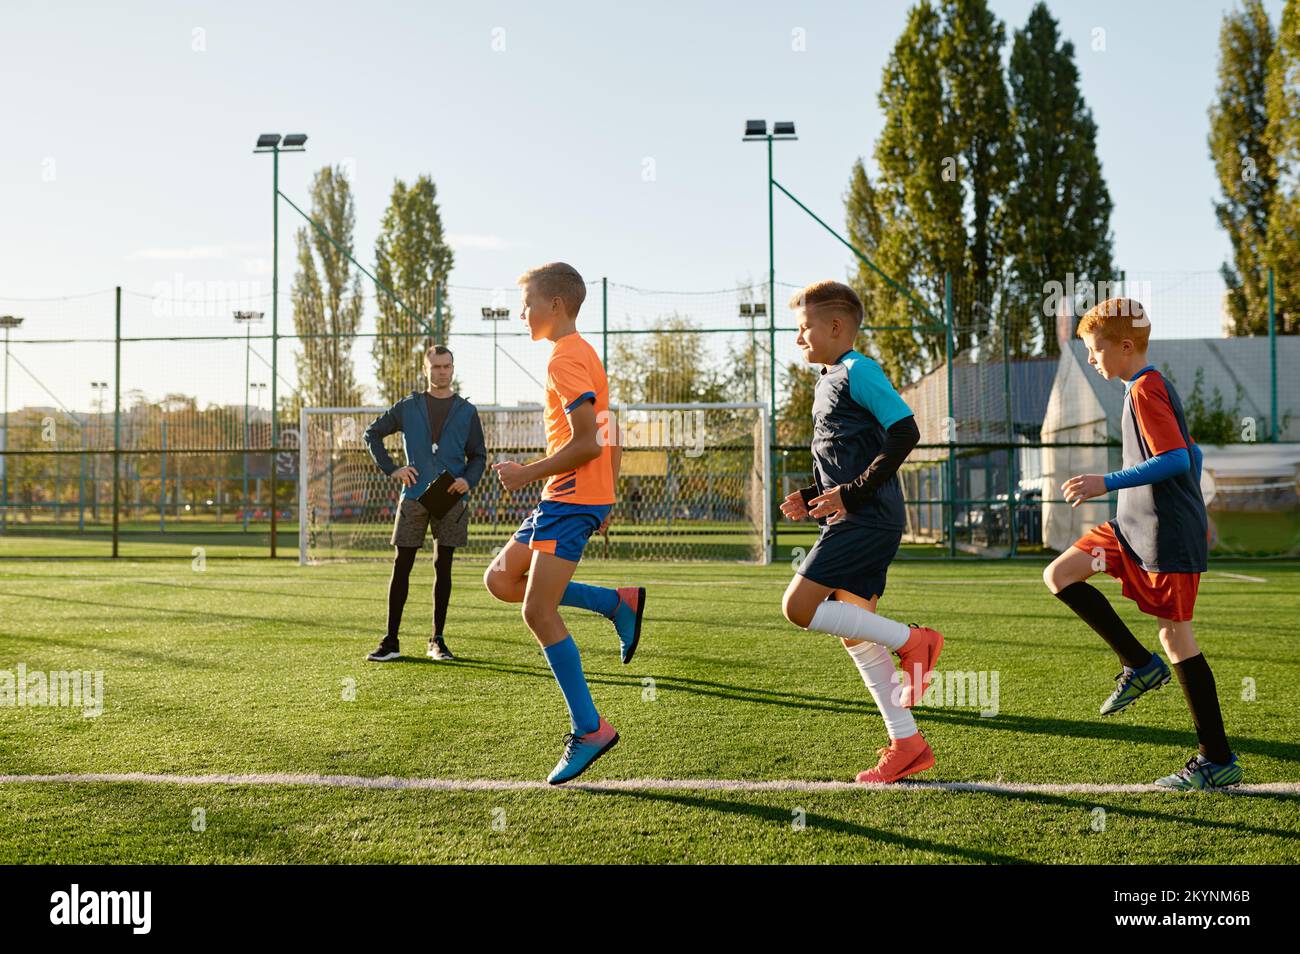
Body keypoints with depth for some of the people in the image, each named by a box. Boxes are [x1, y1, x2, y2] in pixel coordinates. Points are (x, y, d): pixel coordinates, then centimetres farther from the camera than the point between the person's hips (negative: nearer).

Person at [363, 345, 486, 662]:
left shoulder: (467, 411, 8)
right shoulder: (408, 407, 7)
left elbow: (478, 456, 12)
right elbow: (372, 433, 14)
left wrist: (468, 480, -8)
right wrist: (391, 469, 2)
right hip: (414, 498, 0)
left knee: (443, 568, 5)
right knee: (401, 567, -1)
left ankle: (438, 641, 14)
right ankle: (391, 642, 5)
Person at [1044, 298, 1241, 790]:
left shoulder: (1144, 390, -14)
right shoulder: (1153, 386, 15)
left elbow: (1176, 459, -24)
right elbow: (1192, 454, 20)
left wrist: (1107, 483, -22)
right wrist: (1193, 513, 26)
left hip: (1167, 537, -10)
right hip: (1134, 526, 10)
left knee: (1176, 638, -4)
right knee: (1059, 574, 2)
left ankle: (1218, 760, 6)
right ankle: (1140, 665, 7)